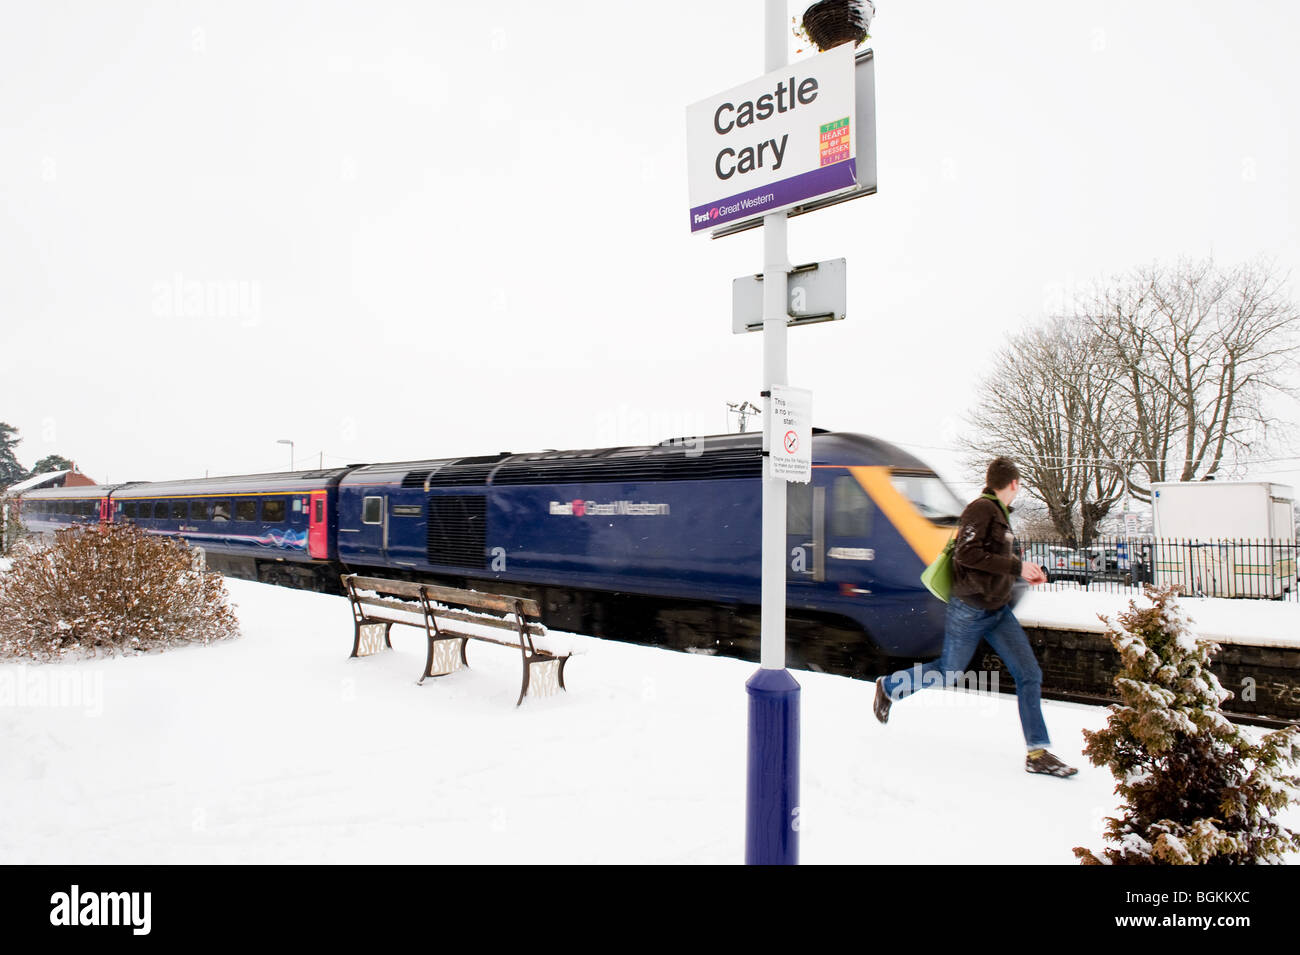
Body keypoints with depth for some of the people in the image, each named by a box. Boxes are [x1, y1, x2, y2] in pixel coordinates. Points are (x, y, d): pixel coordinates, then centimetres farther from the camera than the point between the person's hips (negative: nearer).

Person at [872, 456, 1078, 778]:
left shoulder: (998, 512, 12)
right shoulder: (980, 508, -16)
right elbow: (966, 554, -25)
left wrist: (1024, 570, 11)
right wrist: (1016, 566, -21)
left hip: (998, 610, 8)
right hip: (970, 611, -8)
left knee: (1029, 674, 1)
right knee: (947, 673, 7)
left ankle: (1037, 753, 7)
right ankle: (888, 687, 29)